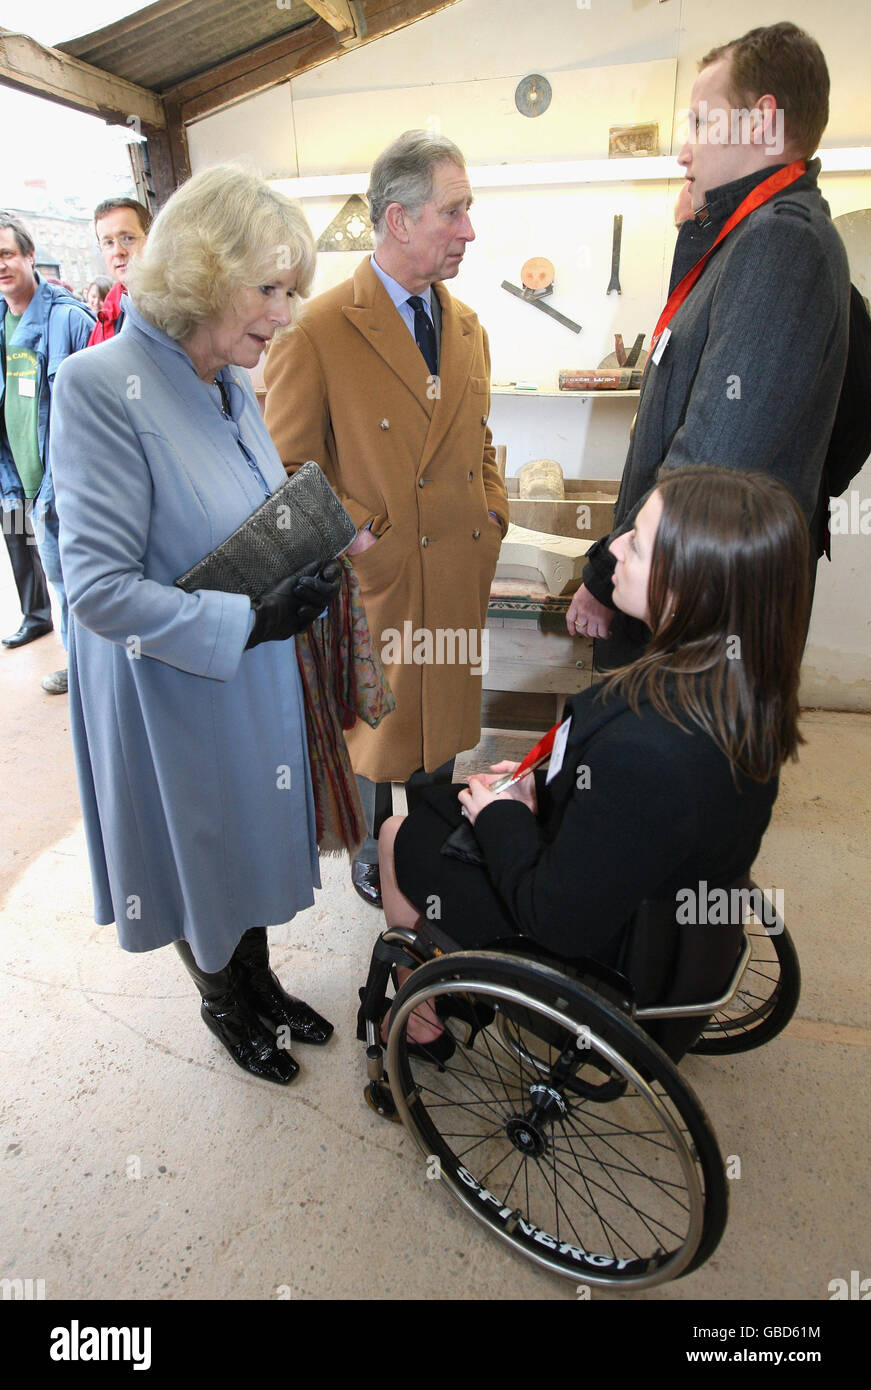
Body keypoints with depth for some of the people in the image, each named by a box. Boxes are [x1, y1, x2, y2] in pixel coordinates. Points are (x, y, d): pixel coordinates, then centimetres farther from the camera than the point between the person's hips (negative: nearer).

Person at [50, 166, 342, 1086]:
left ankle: (259, 984, 48)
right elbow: (100, 588, -24)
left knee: (254, 835, 22)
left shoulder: (230, 384, 2)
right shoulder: (101, 386, -21)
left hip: (253, 674, 7)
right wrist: (250, 620, -27)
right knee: (198, 850, 16)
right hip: (169, 690, -6)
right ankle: (221, 1002, 45)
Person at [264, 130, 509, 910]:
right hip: (375, 583, -5)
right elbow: (287, 470, -9)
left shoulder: (468, 327, 9)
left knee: (443, 723, 18)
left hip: (461, 578, 6)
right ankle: (373, 862, 38)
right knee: (374, 730, 12)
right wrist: (360, 534, -16)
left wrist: (495, 514, 5)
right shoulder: (319, 333, -12)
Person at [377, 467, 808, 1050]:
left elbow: (562, 923, -29)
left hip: (590, 952, -7)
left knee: (398, 838, 12)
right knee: (439, 799, 22)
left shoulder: (645, 751, -42)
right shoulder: (745, 685, -14)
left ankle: (420, 1015, 38)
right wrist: (543, 792, -2)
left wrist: (501, 815, -15)